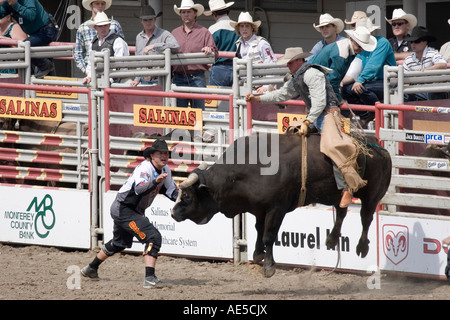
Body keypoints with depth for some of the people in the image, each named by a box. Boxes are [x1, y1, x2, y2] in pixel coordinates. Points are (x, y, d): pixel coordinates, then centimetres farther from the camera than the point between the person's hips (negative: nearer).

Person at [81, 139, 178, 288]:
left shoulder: (165, 170, 2)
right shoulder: (145, 167, -25)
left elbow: (171, 191, 12)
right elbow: (139, 189, -42)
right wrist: (155, 182, -58)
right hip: (123, 210, -10)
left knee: (120, 243, 30)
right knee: (153, 237, -23)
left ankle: (91, 268, 49)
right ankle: (149, 278, -29)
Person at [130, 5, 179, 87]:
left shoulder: (164, 35, -5)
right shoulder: (139, 37, 17)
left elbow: (175, 47, -26)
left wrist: (154, 46, -29)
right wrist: (137, 79, 16)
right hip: (144, 82, 6)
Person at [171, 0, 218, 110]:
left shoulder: (203, 32, 6)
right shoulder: (175, 33, 15)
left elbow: (215, 54, 1)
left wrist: (209, 50, -22)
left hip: (197, 79, -3)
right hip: (179, 79, 3)